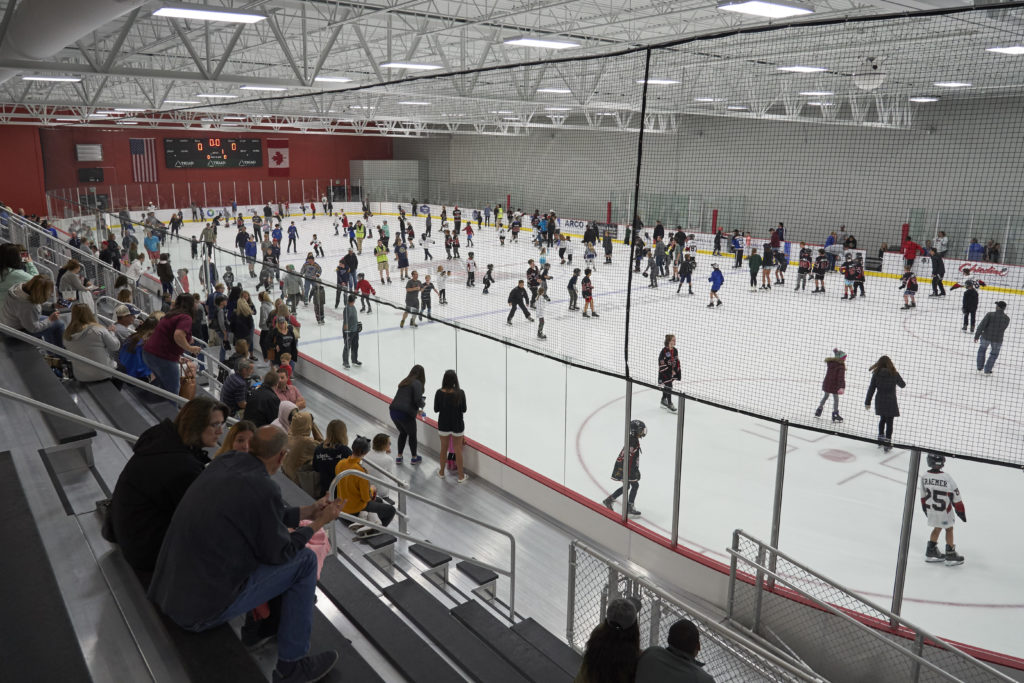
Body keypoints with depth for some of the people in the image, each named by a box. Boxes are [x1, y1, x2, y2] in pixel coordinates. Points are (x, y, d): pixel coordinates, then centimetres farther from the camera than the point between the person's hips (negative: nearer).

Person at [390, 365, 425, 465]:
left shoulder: (405, 382, 16)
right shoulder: (418, 383, -7)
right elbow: (418, 400, -18)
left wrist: (417, 410, 32)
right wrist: (423, 403, 6)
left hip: (393, 411, 7)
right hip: (406, 414, -7)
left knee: (403, 433, 29)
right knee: (412, 435, 17)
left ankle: (399, 457, 34)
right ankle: (414, 458, 32)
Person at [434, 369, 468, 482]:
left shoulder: (439, 393, -15)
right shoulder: (460, 393, -18)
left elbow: (436, 409, -5)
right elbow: (464, 409, -7)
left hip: (443, 425, 1)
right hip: (457, 425, -1)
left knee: (444, 448, 21)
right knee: (458, 450, 13)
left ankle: (442, 472, 38)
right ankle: (461, 476, 23)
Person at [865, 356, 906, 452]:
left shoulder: (876, 374, -5)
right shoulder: (894, 374, -9)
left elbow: (871, 389, -3)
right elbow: (902, 385, 8)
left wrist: (867, 402, 4)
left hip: (880, 401, 3)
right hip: (890, 402, -3)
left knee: (882, 419, 23)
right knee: (889, 422, 3)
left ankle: (881, 439, 31)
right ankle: (887, 444, 3)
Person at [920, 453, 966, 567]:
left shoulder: (924, 477, -12)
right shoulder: (947, 478, -26)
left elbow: (923, 495, 3)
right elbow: (956, 497, -16)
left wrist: (925, 508, 18)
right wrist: (961, 511, -3)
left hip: (931, 509, 4)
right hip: (944, 510, -4)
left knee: (937, 528, 23)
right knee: (949, 529, 16)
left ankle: (931, 552, 30)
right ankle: (950, 555, 25)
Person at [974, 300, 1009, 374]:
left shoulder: (990, 314, -16)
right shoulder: (1007, 318, -6)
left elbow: (982, 325, -16)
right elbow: (1003, 328, 8)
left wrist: (977, 335, -9)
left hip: (986, 337, -1)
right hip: (998, 339, 1)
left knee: (982, 349, 25)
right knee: (994, 354, 22)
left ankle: (980, 367, 28)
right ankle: (987, 370, 24)